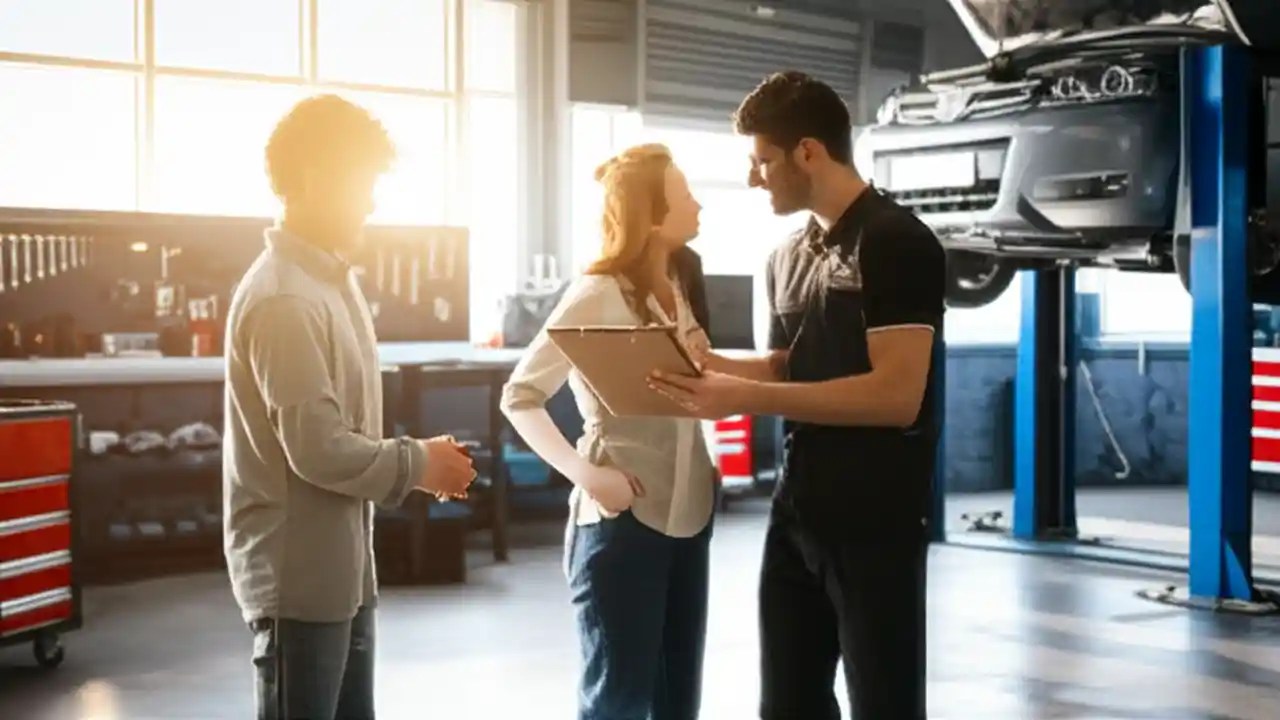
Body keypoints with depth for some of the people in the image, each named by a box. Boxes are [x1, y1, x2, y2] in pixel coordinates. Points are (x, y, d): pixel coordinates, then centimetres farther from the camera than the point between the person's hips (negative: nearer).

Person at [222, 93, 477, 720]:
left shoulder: (331, 278, 11)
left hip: (342, 565, 10)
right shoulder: (283, 298, -20)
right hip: (300, 572, -9)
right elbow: (318, 450, -24)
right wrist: (418, 465, -11)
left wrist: (413, 464, 1)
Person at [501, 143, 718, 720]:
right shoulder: (596, 295, -12)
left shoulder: (678, 287, 11)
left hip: (688, 513, 7)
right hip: (622, 518, -7)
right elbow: (519, 396, -14)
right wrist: (584, 473, -23)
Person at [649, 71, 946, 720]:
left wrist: (748, 399, -22)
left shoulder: (896, 243, -13)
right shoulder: (787, 257, 12)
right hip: (796, 512, 8)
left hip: (876, 522, -8)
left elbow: (896, 395, -21)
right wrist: (704, 362, 3)